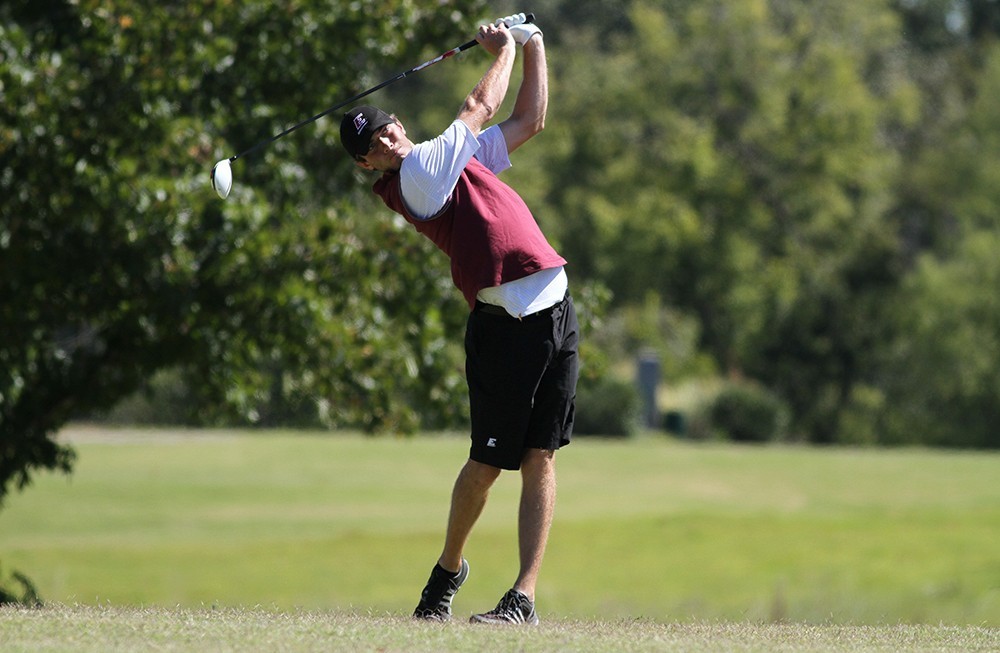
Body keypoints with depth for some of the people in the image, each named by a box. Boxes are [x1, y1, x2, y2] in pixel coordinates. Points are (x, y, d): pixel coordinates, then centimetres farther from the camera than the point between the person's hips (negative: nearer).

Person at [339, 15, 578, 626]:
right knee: (488, 461, -1)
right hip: (504, 320, -7)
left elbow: (529, 120, 29)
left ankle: (525, 595, -3)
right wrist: (504, 52, 19)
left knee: (540, 457, -1)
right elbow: (480, 110, 3)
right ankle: (449, 567, 24)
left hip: (554, 312, 7)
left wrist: (534, 47, 22)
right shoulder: (415, 173, -3)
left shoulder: (459, 159, 20)